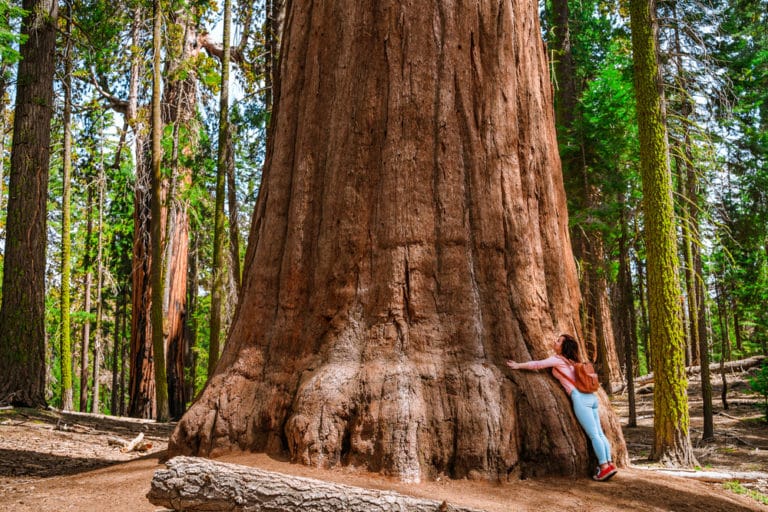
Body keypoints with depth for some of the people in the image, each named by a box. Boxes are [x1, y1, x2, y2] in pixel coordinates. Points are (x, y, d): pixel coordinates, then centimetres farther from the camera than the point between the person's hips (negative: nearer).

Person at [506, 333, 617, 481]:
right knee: (599, 433, 7)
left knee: (593, 435, -8)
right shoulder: (570, 361, 22)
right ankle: (609, 463, 6)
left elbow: (537, 364, 1)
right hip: (590, 396, 8)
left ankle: (605, 466, -9)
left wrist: (518, 366, 11)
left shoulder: (557, 359, 0)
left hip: (580, 397, -8)